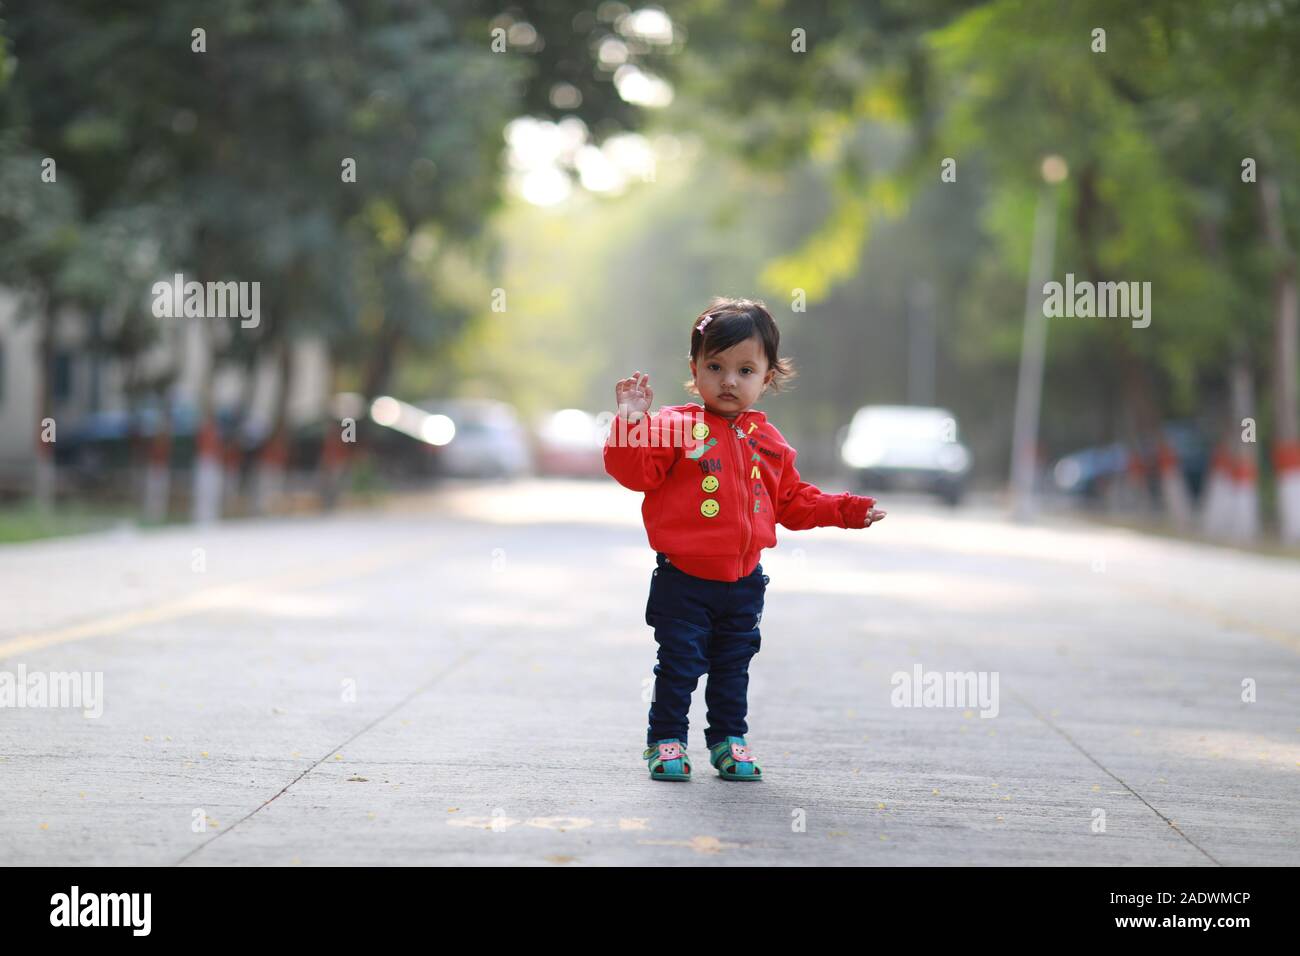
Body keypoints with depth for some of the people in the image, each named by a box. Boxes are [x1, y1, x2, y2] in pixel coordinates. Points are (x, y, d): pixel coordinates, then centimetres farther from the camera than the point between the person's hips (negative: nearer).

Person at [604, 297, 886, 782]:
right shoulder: (675, 426, -8)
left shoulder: (767, 441, 8)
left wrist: (845, 510, 10)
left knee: (733, 668, 15)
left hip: (743, 580, 4)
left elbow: (792, 500, 16)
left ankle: (729, 741, 26)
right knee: (679, 664, 0)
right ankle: (665, 742, 11)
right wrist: (631, 421, -29)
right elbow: (634, 470, -17)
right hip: (683, 578, -4)